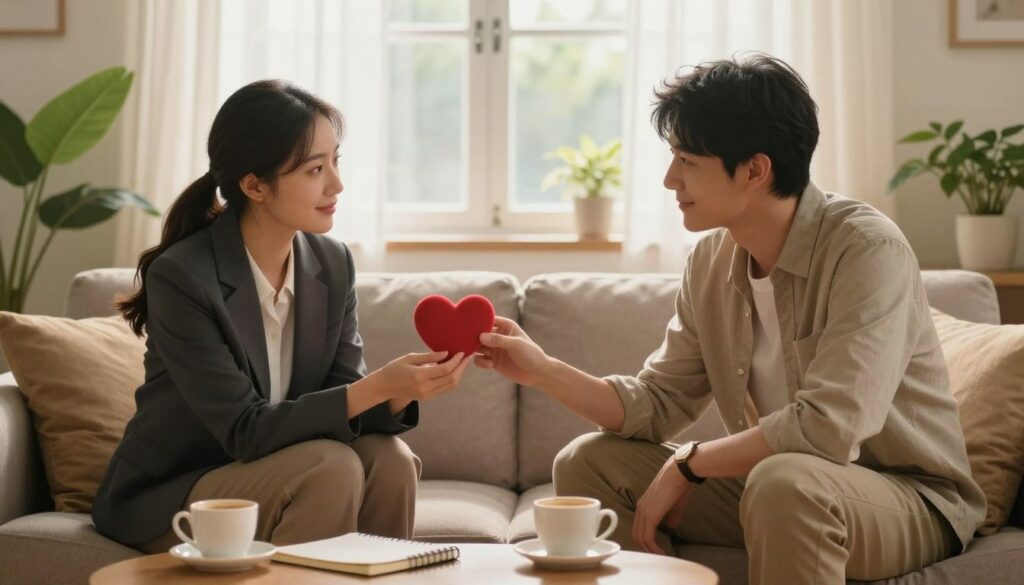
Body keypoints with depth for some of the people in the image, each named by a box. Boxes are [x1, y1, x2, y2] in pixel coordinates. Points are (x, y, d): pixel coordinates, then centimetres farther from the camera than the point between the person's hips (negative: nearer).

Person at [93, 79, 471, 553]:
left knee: (389, 459, -21)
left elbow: (344, 400, -4)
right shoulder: (181, 277, -21)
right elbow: (245, 430, -24)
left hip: (275, 472, 5)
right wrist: (378, 385, -32)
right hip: (165, 498, -5)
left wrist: (400, 393, -27)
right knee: (330, 466, -28)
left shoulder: (333, 264, -3)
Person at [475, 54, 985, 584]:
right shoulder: (711, 260, 0)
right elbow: (658, 402, 5)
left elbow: (826, 428, -31)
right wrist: (541, 371, -9)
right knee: (586, 463, 0)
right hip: (774, 490, 7)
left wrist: (688, 464, -18)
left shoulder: (866, 250, -22)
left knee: (784, 481, -38)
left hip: (909, 496, -7)